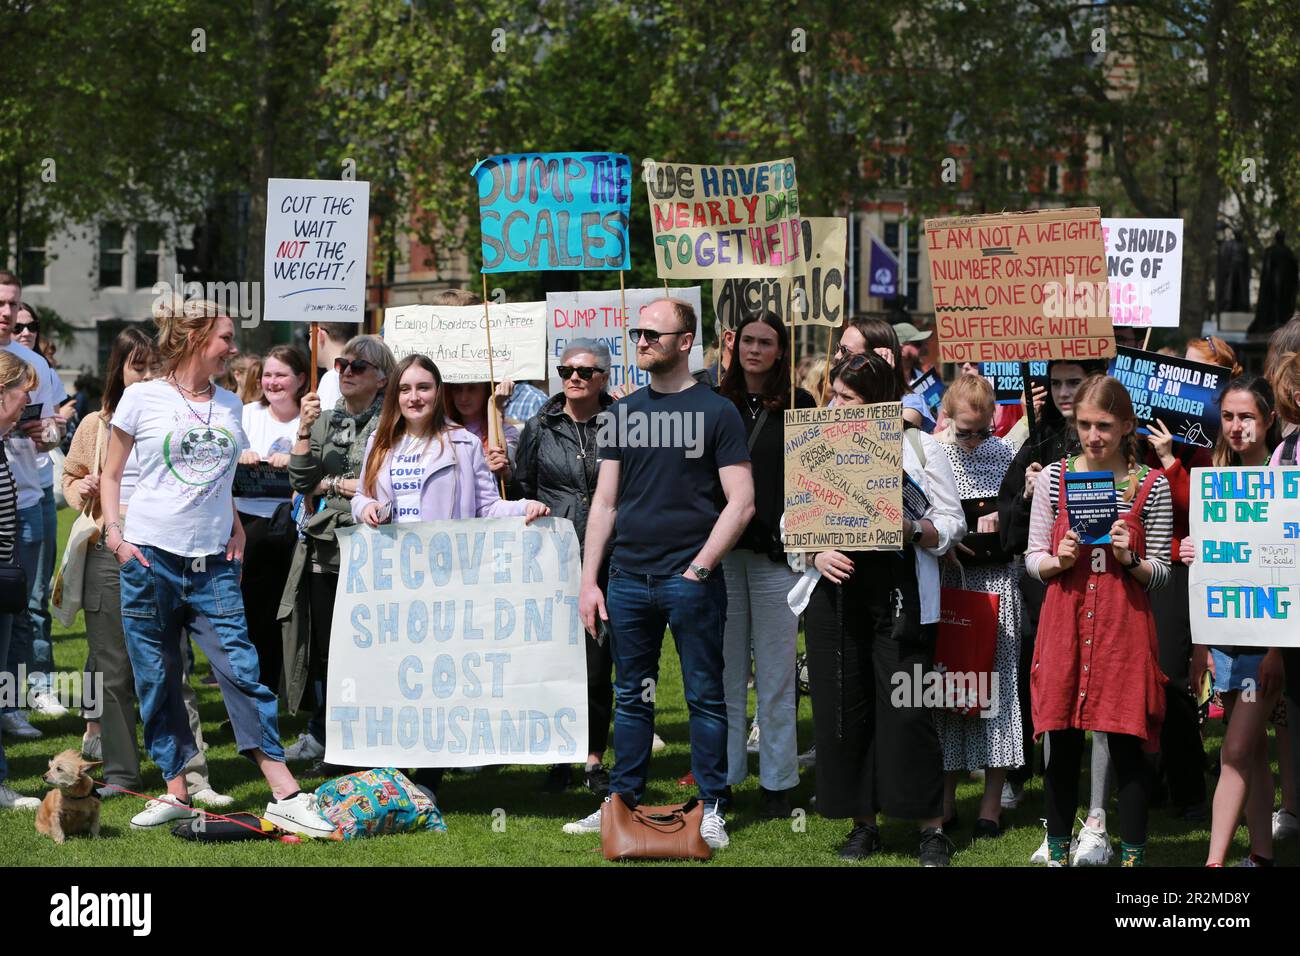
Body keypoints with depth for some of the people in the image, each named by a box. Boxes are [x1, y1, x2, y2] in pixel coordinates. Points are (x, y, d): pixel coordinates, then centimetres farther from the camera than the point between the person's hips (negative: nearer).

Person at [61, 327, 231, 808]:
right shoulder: (96, 427, 10)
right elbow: (71, 479, 21)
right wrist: (80, 489, -1)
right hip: (109, 556, 1)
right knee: (114, 673, 5)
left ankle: (193, 775, -6)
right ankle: (120, 773, 14)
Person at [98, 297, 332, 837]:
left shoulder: (230, 405, 14)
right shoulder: (143, 398, 1)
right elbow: (111, 475, 7)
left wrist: (236, 530, 11)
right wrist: (114, 532, -6)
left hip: (213, 563, 2)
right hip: (150, 557, -2)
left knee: (241, 671, -7)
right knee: (157, 681, 3)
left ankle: (285, 797, -11)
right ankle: (176, 794, 13)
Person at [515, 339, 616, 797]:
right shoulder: (540, 426, 7)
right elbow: (522, 488, 14)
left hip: (606, 559, -1)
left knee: (598, 664, 1)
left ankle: (595, 760, 12)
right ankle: (558, 758, 15)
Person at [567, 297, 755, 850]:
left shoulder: (715, 411, -1)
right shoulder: (621, 414, 12)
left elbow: (741, 502, -5)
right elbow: (605, 502, 13)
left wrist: (700, 567, -12)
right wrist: (589, 580, 7)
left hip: (690, 581, -4)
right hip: (628, 578, 4)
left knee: (705, 696, 2)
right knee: (631, 697, 11)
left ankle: (711, 810, 9)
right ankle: (622, 803, 19)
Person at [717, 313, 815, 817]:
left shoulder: (797, 405, 1)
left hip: (775, 553, -3)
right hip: (721, 550, 3)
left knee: (775, 675, 2)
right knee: (725, 671, 7)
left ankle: (776, 782, 9)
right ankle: (723, 776, 14)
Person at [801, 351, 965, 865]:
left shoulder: (919, 446, 3)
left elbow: (953, 522, 3)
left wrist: (913, 530, -16)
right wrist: (816, 552, -7)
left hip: (900, 595, -3)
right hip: (835, 592, 3)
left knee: (907, 708, -6)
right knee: (843, 707, 3)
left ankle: (931, 828, 5)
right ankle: (863, 823, 16)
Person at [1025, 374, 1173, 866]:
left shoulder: (1152, 486, 0)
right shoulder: (1053, 477, 3)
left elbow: (1161, 573, 5)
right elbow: (1032, 558, 8)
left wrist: (1130, 560, -15)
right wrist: (1059, 561, -13)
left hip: (1125, 626, -1)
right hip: (1065, 620, 1)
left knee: (1127, 745, 0)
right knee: (1062, 743, 6)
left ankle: (1132, 855, 9)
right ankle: (1058, 852, 19)